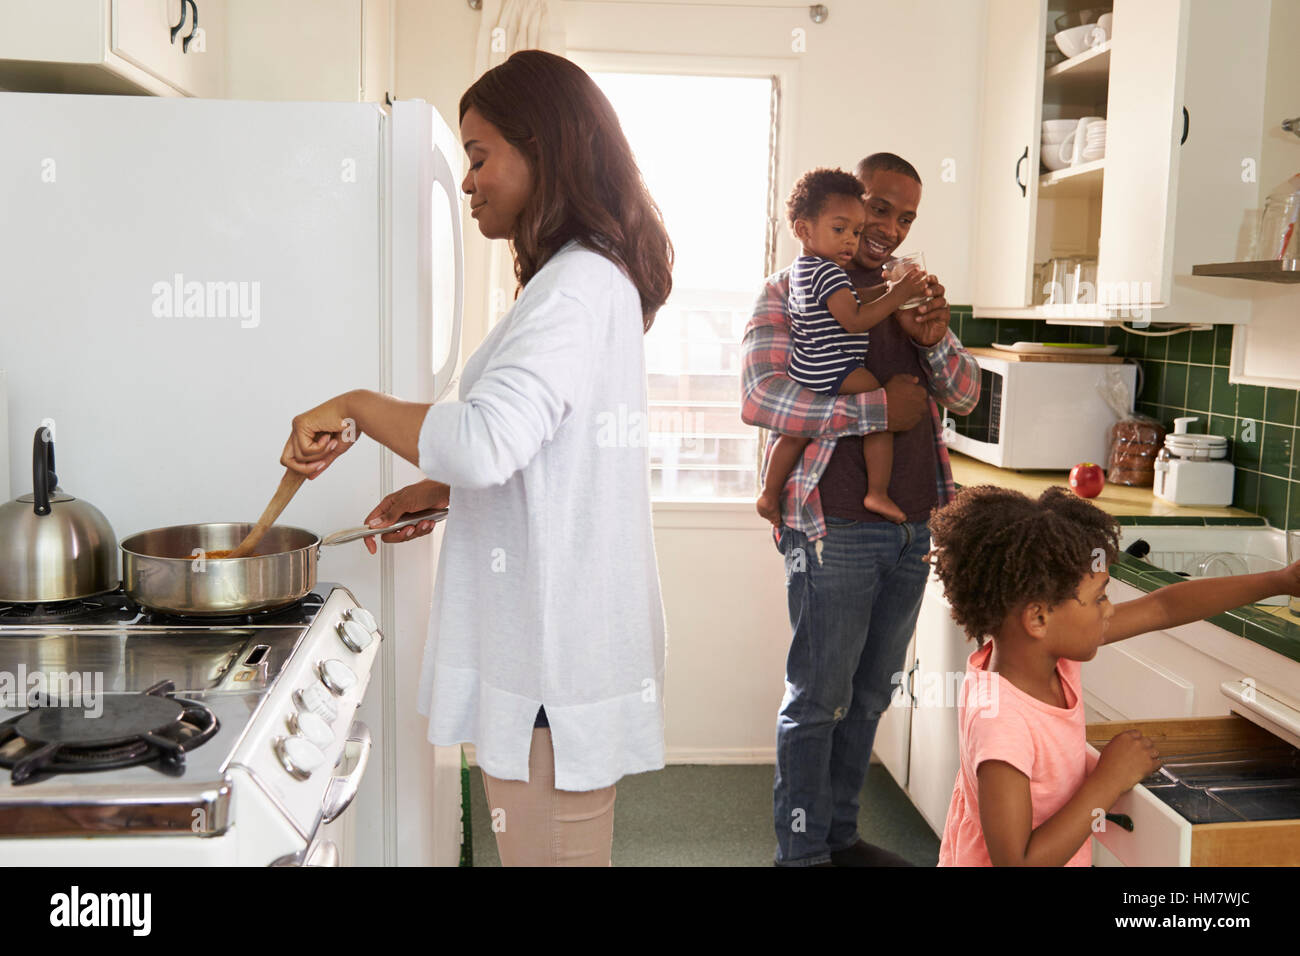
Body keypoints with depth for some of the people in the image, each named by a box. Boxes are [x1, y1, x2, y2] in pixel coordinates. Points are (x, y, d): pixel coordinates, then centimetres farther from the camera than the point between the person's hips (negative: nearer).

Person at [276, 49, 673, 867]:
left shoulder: (578, 286, -17)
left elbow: (485, 442, -31)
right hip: (552, 638, 10)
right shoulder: (593, 278, 16)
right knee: (554, 844, 20)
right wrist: (436, 493, 16)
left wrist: (356, 408, -15)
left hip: (553, 657, -10)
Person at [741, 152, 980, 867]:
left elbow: (965, 396, 12)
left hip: (912, 526, 6)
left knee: (870, 695, 15)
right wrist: (877, 408, -18)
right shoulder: (789, 292, -2)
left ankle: (841, 835, 29)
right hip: (838, 529, -6)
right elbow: (760, 399, -16)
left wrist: (935, 339, -9)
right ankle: (802, 850, 15)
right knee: (819, 698, 1)